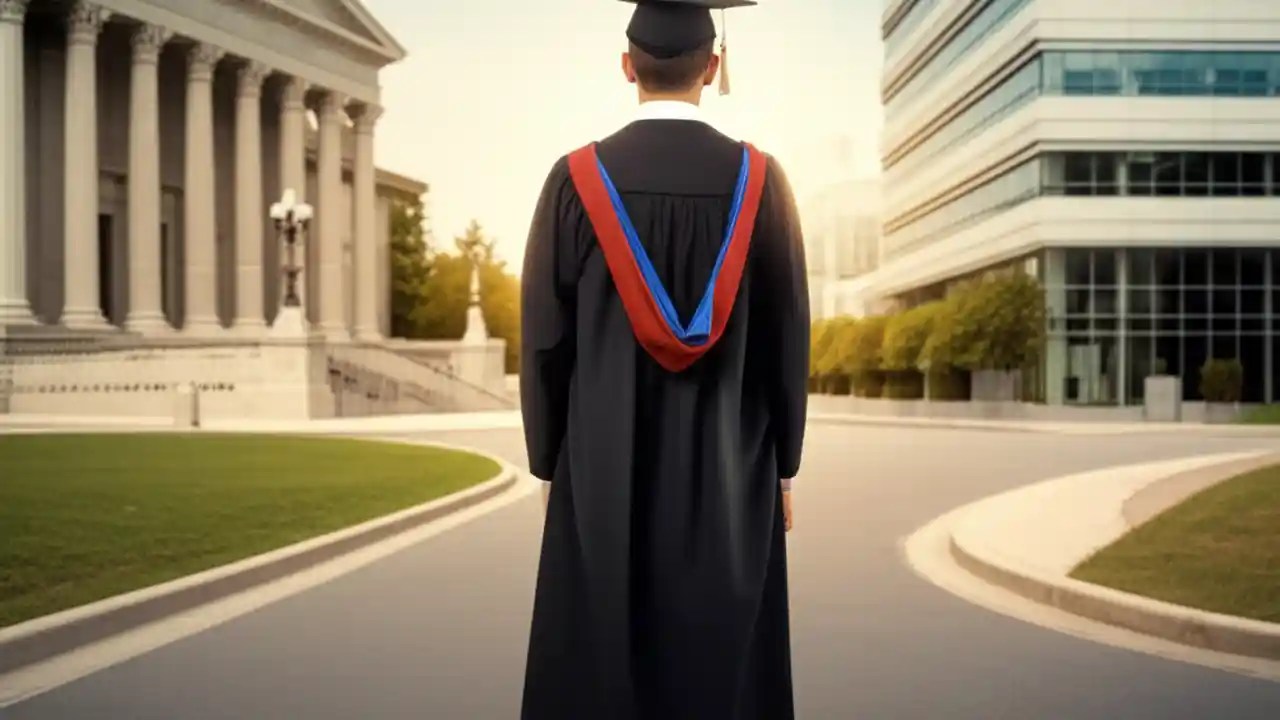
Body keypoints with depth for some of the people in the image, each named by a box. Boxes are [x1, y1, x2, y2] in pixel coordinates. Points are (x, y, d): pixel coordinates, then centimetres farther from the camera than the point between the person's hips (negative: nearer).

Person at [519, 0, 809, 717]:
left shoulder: (578, 180, -6)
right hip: (727, 474, 1)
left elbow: (545, 337, -3)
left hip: (605, 472, 0)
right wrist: (782, 466, 8)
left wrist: (551, 465, 7)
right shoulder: (760, 180, -4)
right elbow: (789, 338, -2)